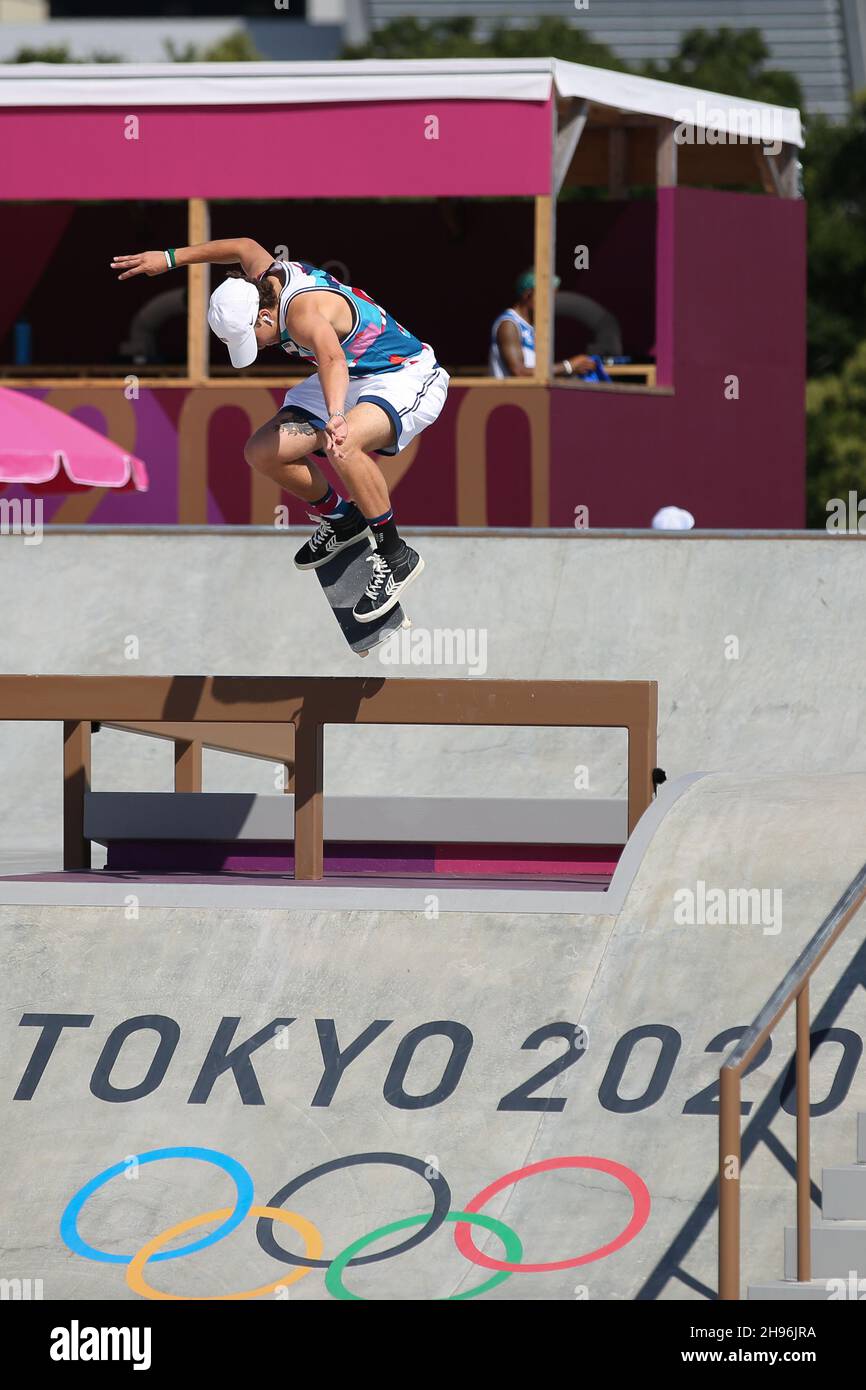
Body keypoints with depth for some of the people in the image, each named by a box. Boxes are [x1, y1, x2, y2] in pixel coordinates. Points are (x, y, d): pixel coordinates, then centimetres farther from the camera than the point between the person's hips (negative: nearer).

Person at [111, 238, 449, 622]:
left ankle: (395, 556, -23)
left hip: (408, 378, -10)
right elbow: (245, 247, 17)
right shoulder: (264, 274, -8)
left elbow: (331, 355, -56)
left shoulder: (303, 313, -34)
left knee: (342, 445, -39)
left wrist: (335, 416, -74)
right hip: (350, 379, 10)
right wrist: (169, 258, 22)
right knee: (262, 453, -4)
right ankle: (341, 521, 21)